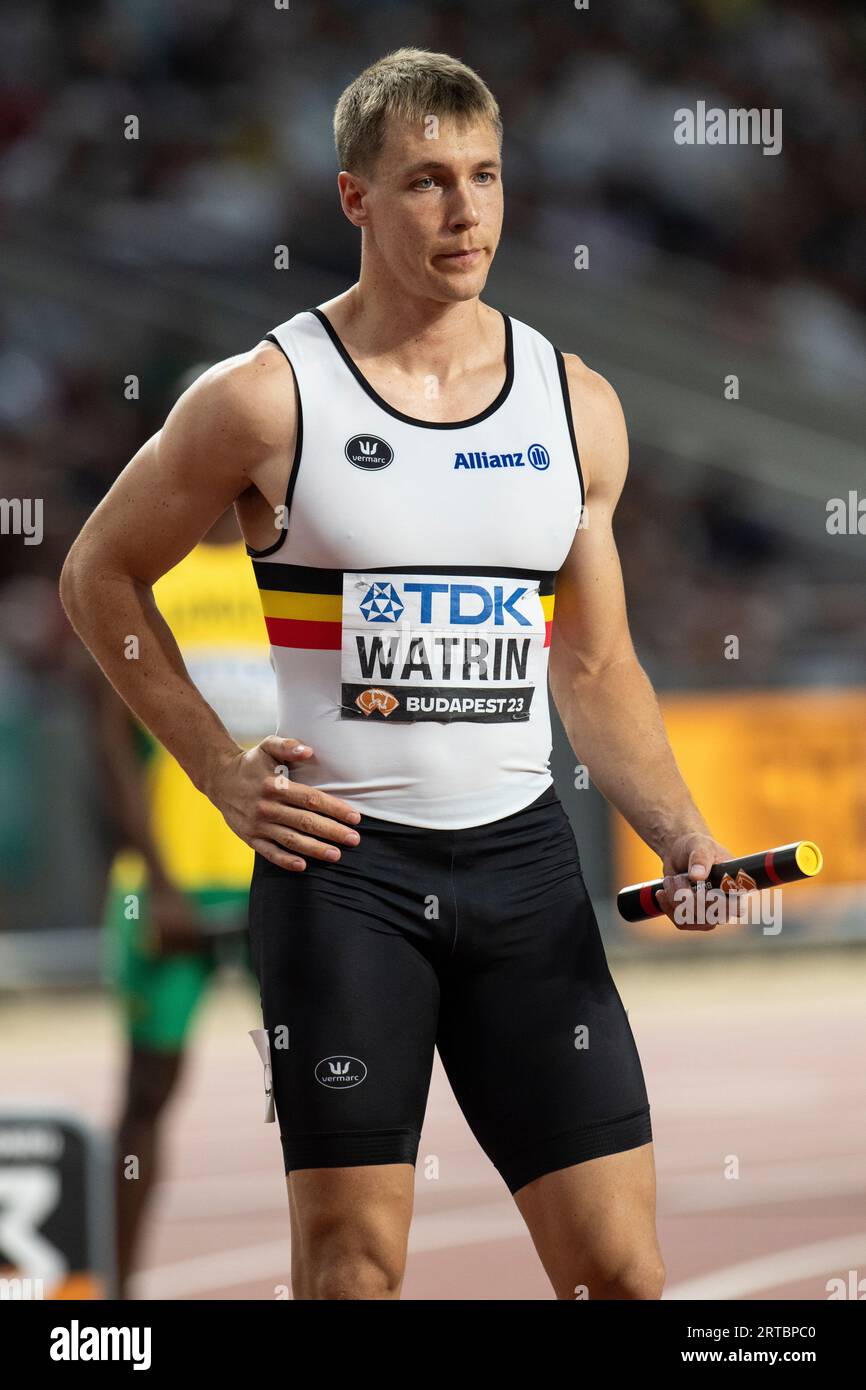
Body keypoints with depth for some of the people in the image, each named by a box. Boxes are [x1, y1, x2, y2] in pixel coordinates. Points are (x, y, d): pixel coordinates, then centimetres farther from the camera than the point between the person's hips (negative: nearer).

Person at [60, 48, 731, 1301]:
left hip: (524, 860, 3)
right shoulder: (267, 398, -5)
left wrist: (683, 838, 1)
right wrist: (223, 772, 0)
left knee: (621, 1265, -1)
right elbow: (101, 576, 7)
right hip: (343, 858, -3)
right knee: (352, 1257, -2)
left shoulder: (577, 407, 7)